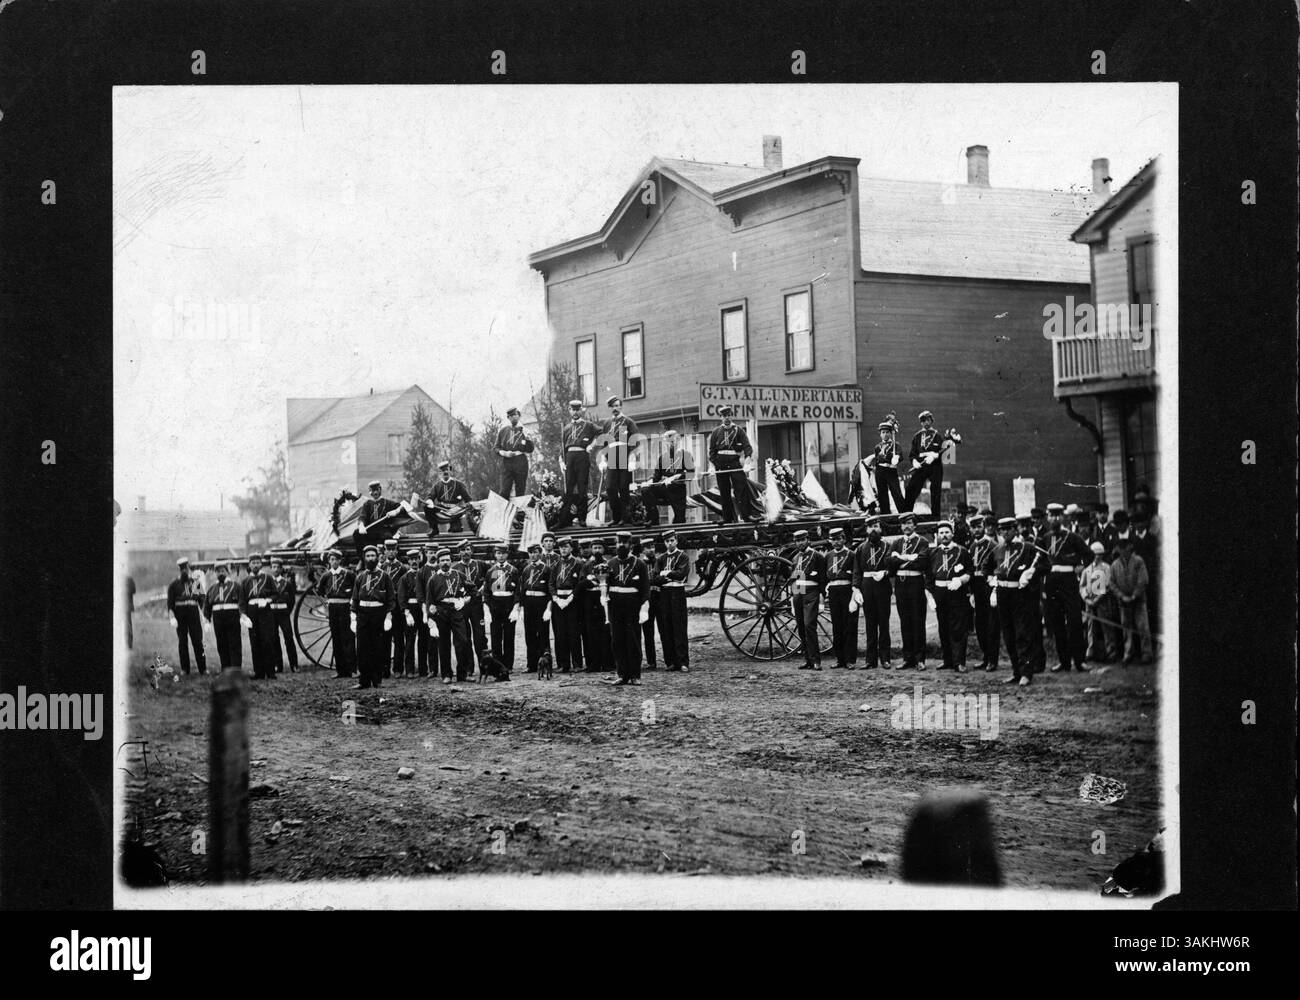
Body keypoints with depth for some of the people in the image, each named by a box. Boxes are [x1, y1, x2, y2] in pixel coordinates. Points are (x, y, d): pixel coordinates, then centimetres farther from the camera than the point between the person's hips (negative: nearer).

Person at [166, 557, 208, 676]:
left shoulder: (194, 582, 12)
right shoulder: (173, 585, 4)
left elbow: (201, 600, 12)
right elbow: (170, 603, -1)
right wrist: (172, 617, -11)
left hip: (194, 615, 1)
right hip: (180, 616, -1)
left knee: (198, 641, -2)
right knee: (182, 642, 2)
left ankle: (203, 668, 0)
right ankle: (184, 669, 8)